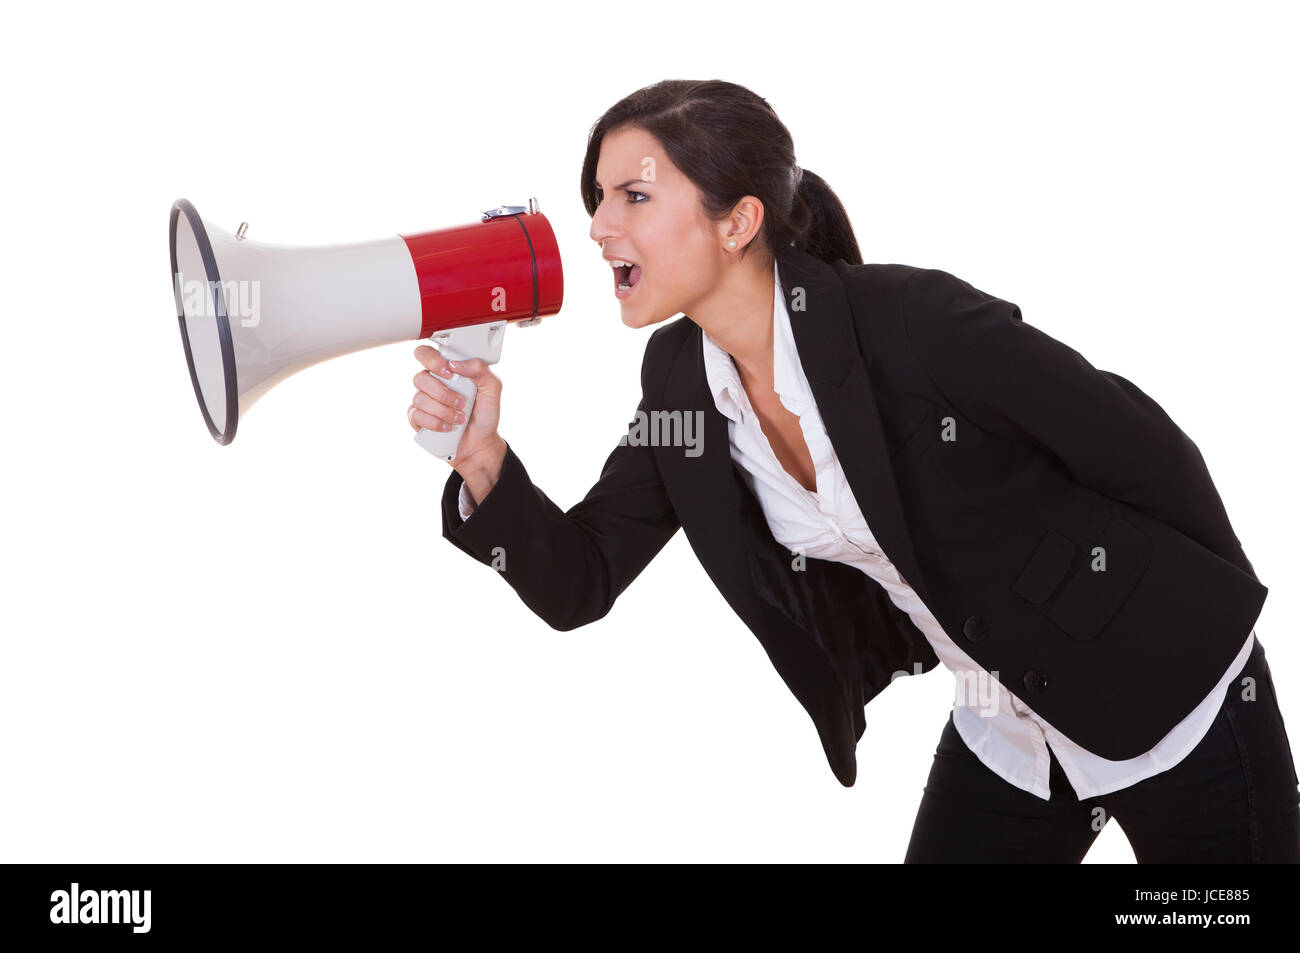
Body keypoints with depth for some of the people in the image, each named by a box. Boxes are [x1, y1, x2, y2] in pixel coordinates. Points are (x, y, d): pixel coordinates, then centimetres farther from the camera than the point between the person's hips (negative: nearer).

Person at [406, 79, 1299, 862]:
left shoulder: (914, 321, -27)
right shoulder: (681, 377, -7)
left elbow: (1144, 448, -16)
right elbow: (578, 583, -4)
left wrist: (1219, 619, -1)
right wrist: (482, 457, -23)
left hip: (1180, 705, -5)